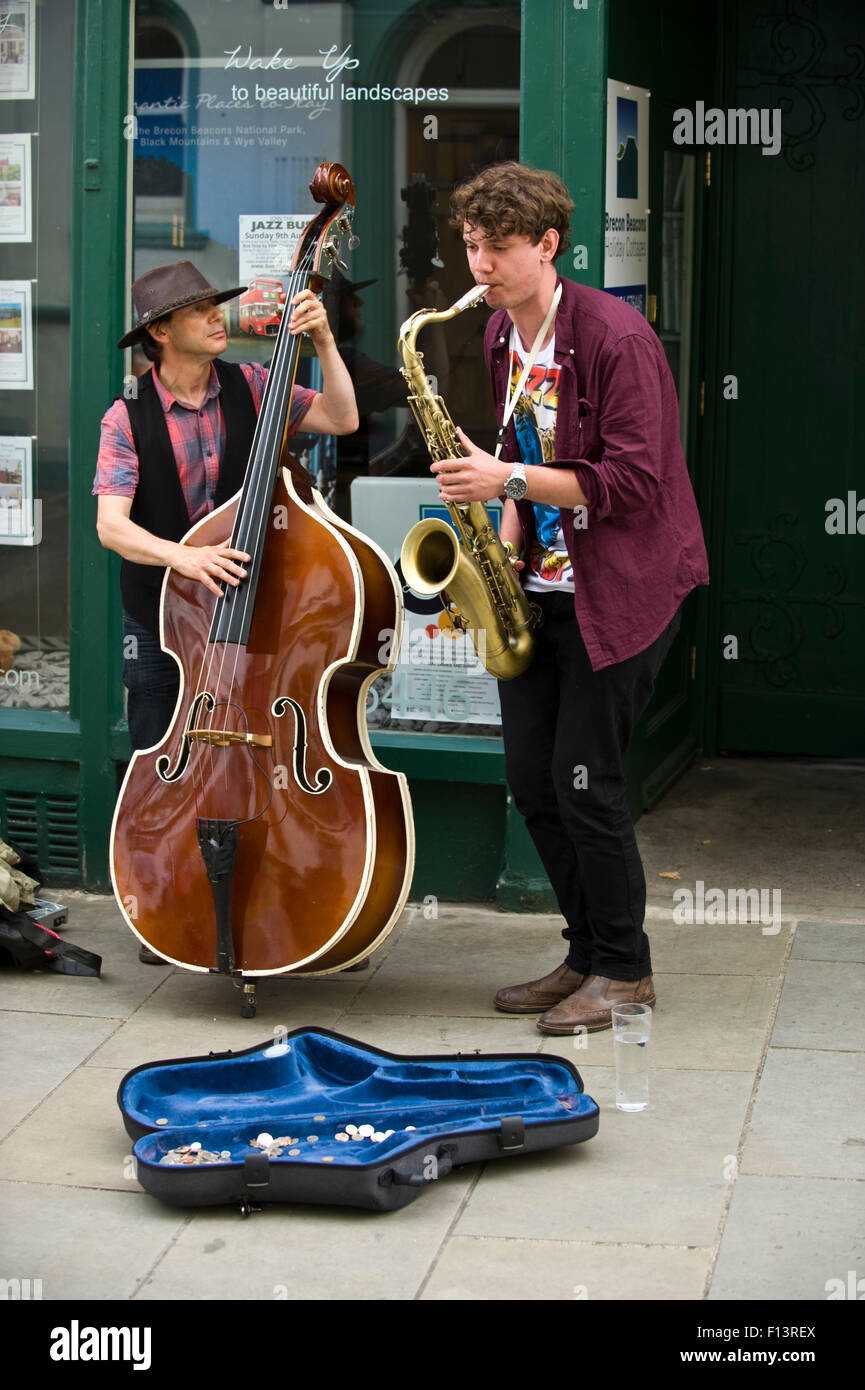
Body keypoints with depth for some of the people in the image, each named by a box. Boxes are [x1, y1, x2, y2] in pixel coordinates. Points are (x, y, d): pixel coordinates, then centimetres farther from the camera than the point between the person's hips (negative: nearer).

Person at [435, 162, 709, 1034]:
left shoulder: (615, 338, -17)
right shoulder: (501, 335, 9)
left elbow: (632, 480, -21)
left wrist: (510, 480, -25)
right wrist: (507, 534, 4)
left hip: (619, 589, -8)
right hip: (539, 585, 8)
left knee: (584, 779, -7)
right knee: (531, 776, 7)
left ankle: (624, 970, 9)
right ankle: (588, 952, 22)